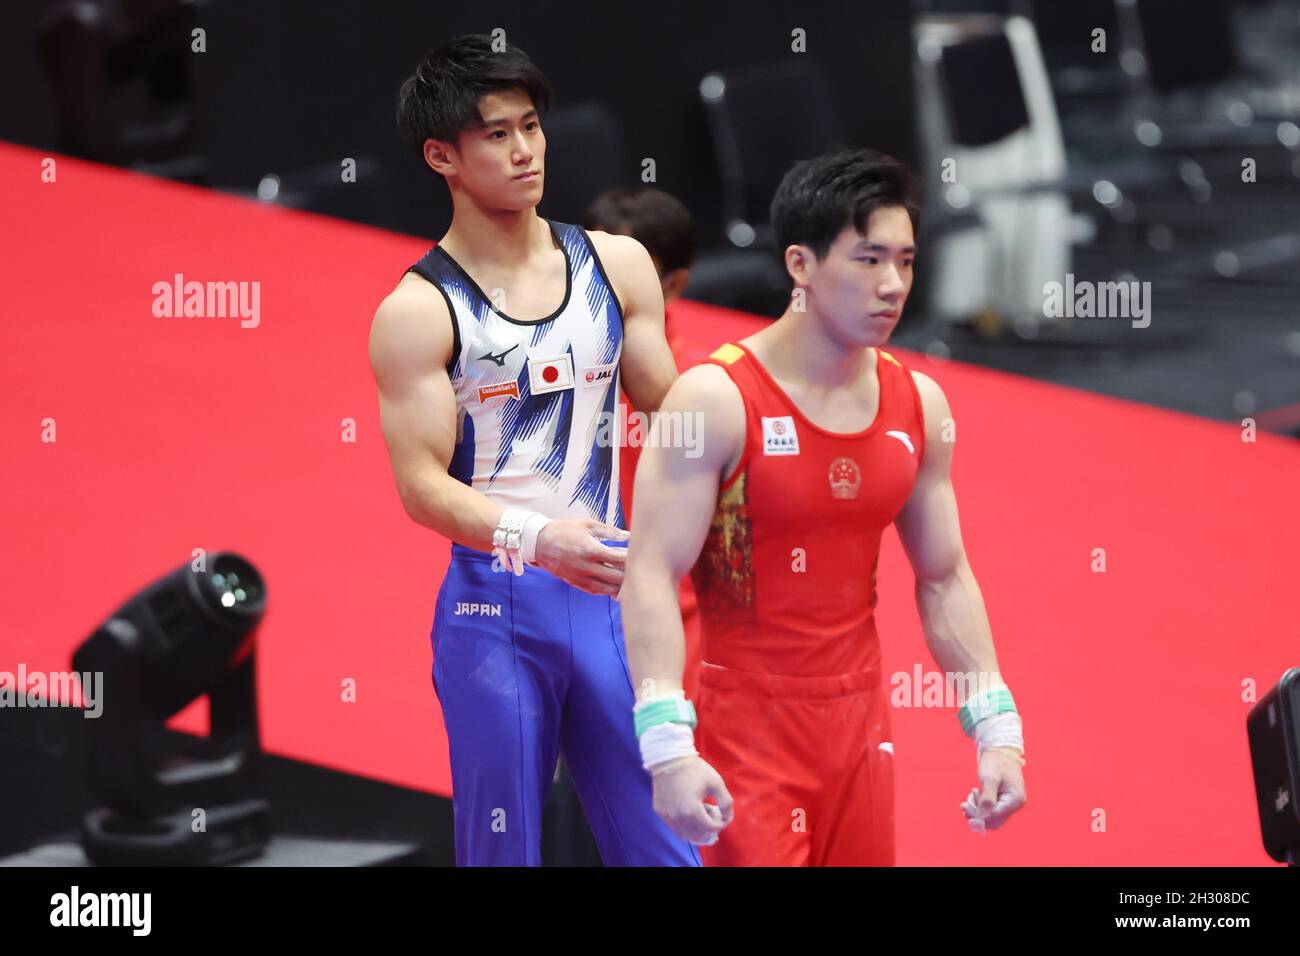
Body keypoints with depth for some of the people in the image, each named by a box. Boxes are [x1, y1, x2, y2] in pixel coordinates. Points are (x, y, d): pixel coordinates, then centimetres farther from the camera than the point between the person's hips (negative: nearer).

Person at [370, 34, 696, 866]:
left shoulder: (618, 266, 6)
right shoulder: (419, 312, -6)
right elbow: (422, 484, -12)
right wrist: (537, 539, -27)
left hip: (611, 588, 3)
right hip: (496, 608, -3)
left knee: (661, 841, 3)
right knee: (503, 850, 4)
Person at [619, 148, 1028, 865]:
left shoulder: (919, 404, 5)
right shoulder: (715, 398, -13)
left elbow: (945, 579, 13)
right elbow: (651, 575, -16)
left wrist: (996, 730, 5)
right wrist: (667, 747, -26)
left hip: (858, 722, 6)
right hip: (743, 722, -6)